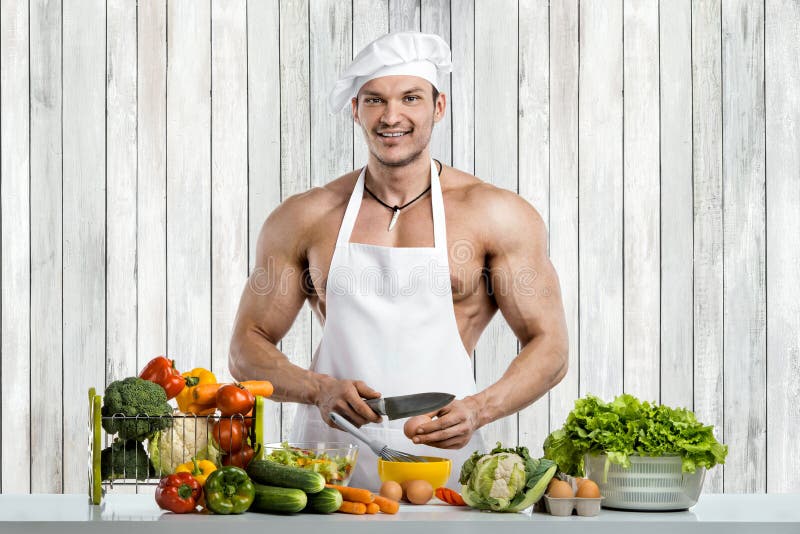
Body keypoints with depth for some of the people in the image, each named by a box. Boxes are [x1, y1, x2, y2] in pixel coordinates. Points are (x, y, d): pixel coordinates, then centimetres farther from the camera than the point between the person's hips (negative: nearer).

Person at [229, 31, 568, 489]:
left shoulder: (497, 216, 6)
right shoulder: (304, 219, 11)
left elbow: (550, 346, 6)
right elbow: (247, 349, 12)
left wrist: (478, 409, -13)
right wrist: (319, 389, -9)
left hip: (442, 454, -1)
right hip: (329, 455, 2)